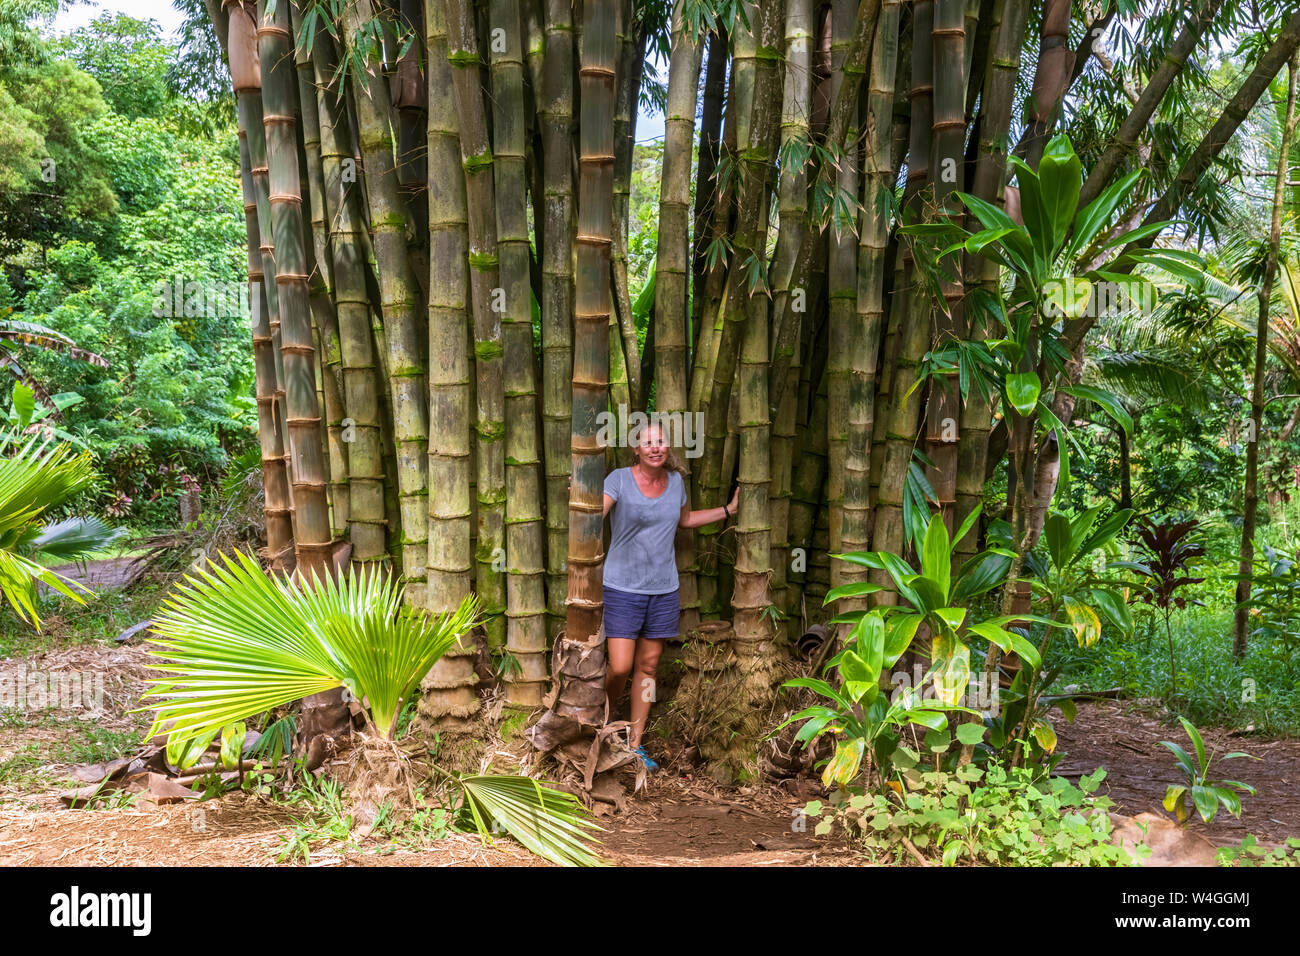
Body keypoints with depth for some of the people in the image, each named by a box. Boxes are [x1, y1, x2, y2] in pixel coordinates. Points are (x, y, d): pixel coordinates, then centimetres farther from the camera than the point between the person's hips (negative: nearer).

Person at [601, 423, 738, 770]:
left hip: (663, 589, 4)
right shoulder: (620, 479, -10)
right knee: (620, 667, -8)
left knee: (648, 666, 9)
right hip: (622, 588, -4)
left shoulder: (675, 480, 5)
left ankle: (634, 743, 22)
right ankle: (607, 715, 25)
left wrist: (729, 509, 21)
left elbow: (686, 518, 24)